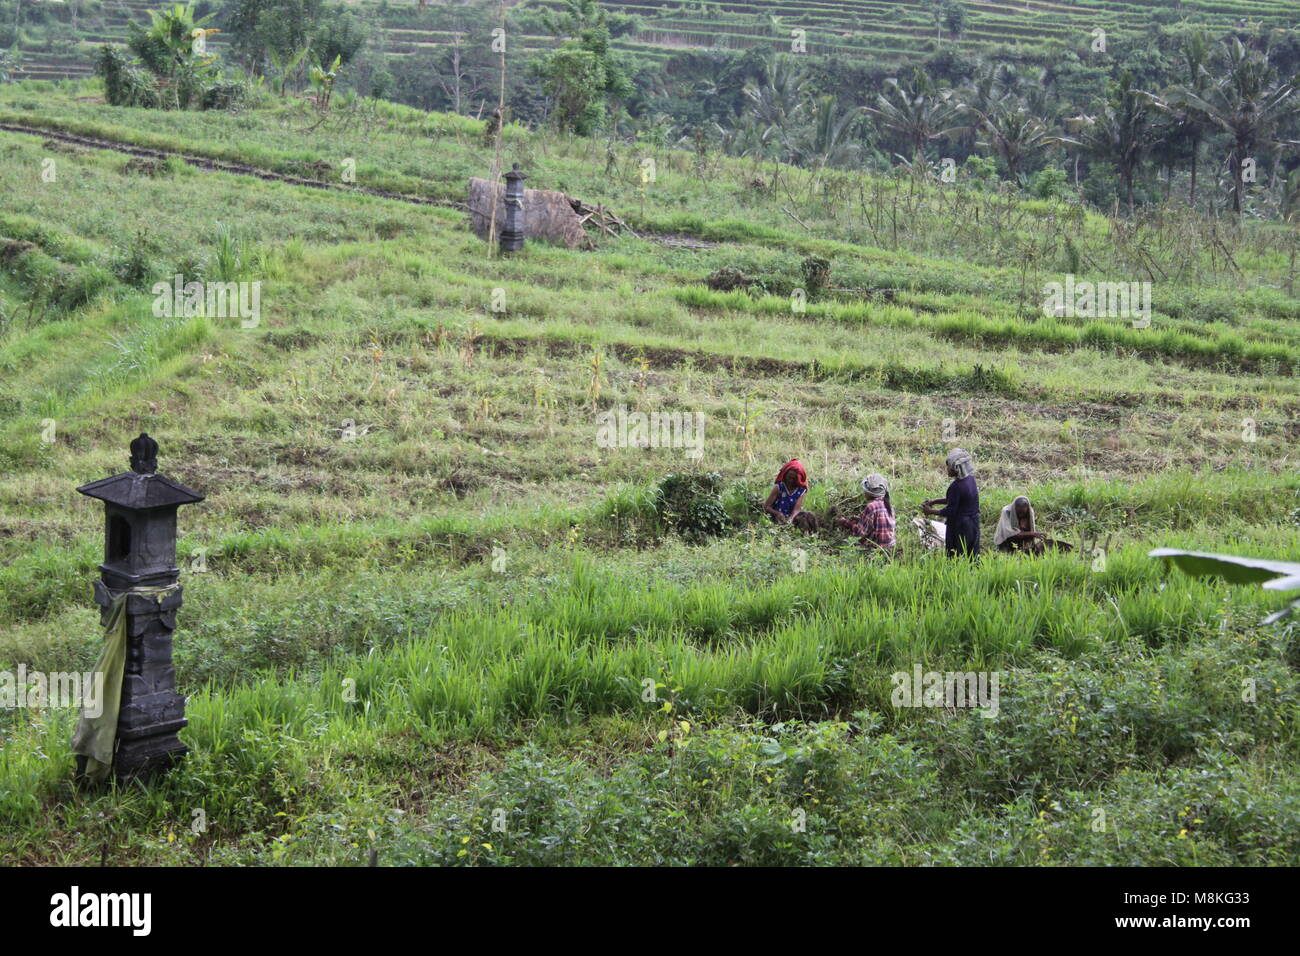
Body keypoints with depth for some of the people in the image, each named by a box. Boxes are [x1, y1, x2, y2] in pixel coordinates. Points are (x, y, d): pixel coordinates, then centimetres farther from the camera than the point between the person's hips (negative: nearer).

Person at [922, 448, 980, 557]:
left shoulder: (956, 486, -23)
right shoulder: (970, 479, 3)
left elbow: (950, 512, -19)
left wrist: (931, 511, -7)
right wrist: (935, 501, 13)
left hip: (959, 528, -8)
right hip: (973, 525, 8)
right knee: (972, 558, 15)